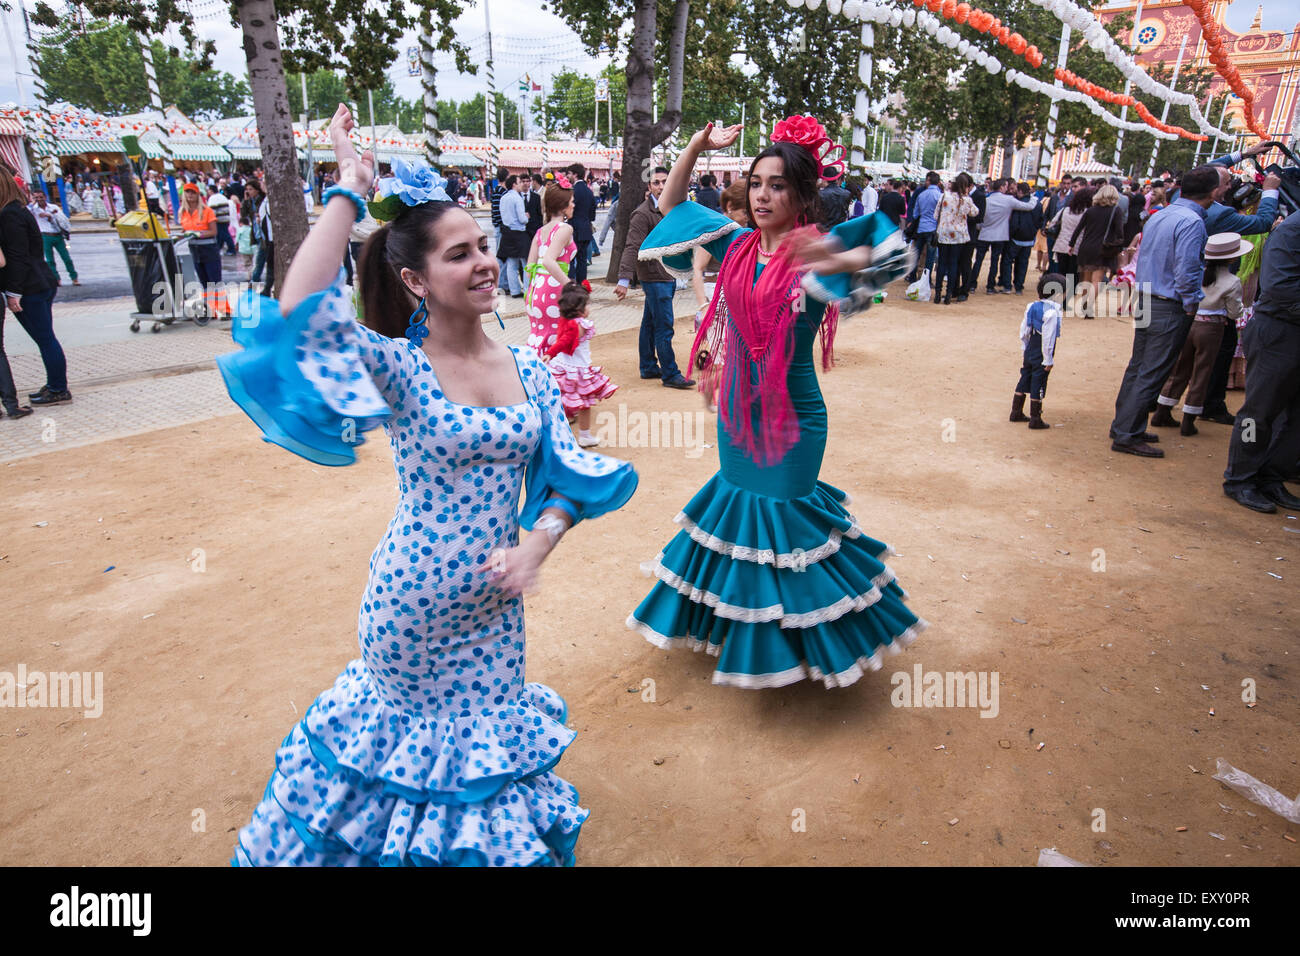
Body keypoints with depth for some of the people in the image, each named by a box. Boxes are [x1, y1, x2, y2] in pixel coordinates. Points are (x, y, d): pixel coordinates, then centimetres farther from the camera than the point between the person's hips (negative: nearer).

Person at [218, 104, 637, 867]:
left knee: (483, 732, 24)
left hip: (495, 599, 4)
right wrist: (350, 192, -28)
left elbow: (567, 476, -1)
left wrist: (534, 550, -18)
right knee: (406, 724, 23)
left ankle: (482, 827, 54)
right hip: (412, 597, -3)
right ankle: (396, 823, 55)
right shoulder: (397, 367, -17)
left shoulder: (529, 370, -4)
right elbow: (301, 315, -36)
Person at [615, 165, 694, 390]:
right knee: (664, 327, -7)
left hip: (668, 276, 8)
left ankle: (649, 367, 25)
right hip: (655, 277, -8)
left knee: (650, 323, 16)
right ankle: (670, 374, -2)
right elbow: (632, 248, -21)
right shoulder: (643, 214, -13)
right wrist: (624, 279, -28)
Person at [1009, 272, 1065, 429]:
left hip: (1029, 352, 7)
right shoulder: (1052, 312, -20)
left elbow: (1024, 332, 8)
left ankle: (1016, 412, 27)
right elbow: (1048, 338, -20)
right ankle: (1035, 419, 9)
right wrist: (1048, 360, -13)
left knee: (1024, 382, 17)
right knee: (1038, 386, 1)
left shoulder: (1032, 306, 2)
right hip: (1041, 355, -7)